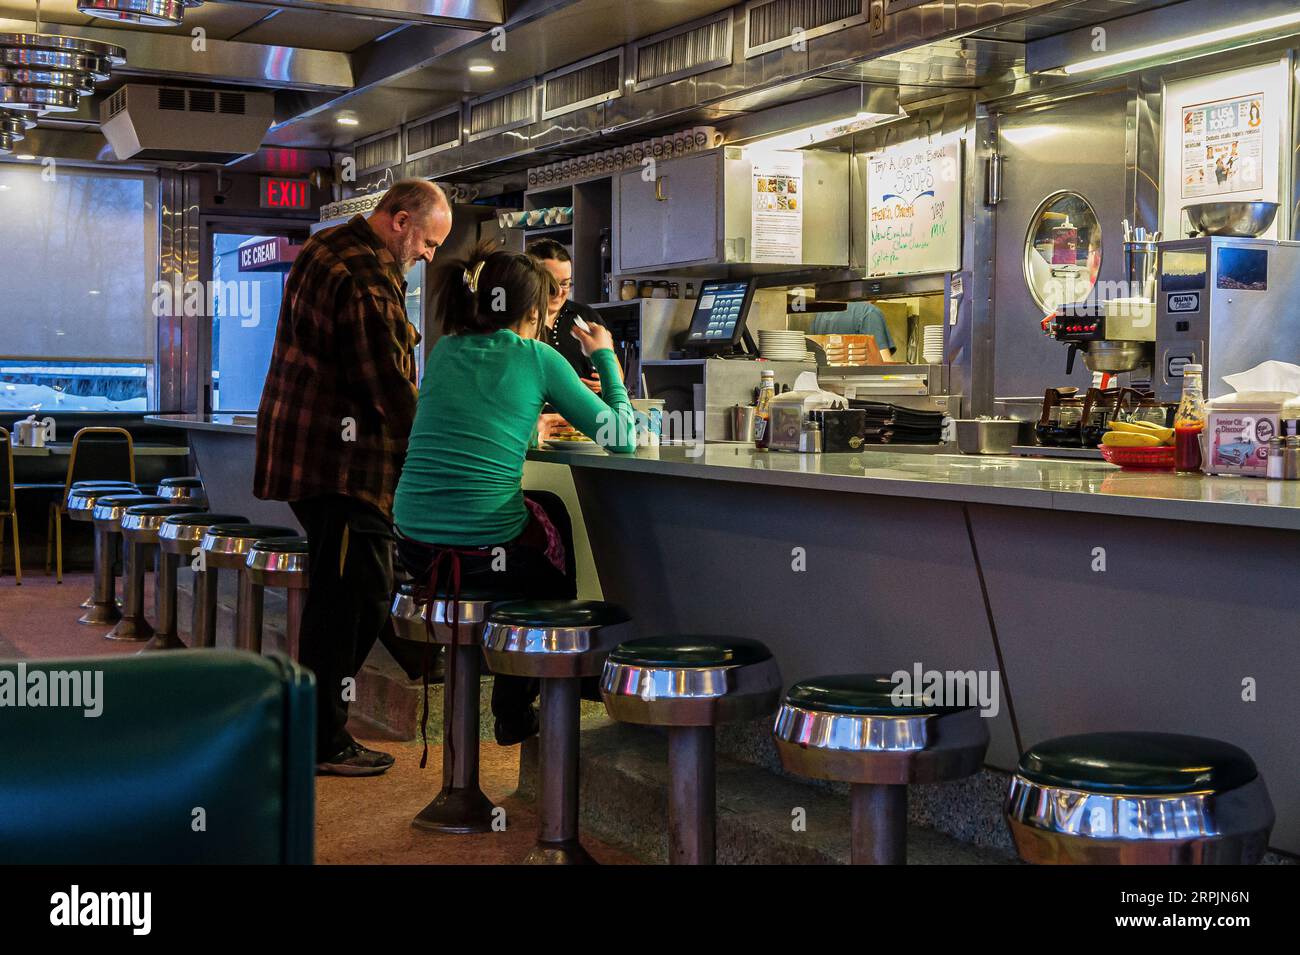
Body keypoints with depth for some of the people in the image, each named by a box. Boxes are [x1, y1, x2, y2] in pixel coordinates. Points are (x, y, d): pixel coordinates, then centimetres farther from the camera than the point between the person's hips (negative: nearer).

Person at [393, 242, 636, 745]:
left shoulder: (444, 351, 12)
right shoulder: (537, 359, -2)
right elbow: (621, 436, 1)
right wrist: (604, 356, 13)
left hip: (413, 549, 6)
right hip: (485, 554, -5)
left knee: (545, 510, 30)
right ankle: (516, 707, 35)